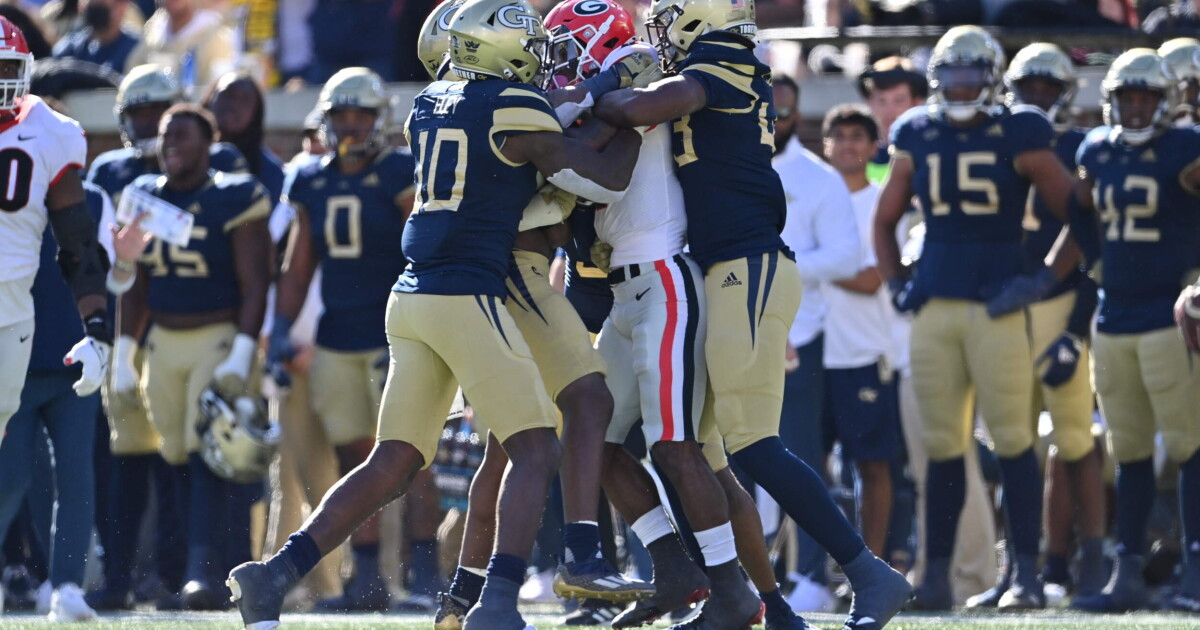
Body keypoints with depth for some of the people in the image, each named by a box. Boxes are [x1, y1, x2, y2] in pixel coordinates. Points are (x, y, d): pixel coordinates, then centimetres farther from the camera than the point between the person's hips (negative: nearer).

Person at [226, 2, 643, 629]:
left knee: (392, 463, 11)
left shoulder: (428, 106, 14)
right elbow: (607, 178, -3)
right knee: (534, 452, -3)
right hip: (468, 296, -7)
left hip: (413, 296, 7)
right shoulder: (514, 111, -8)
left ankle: (276, 573, 4)